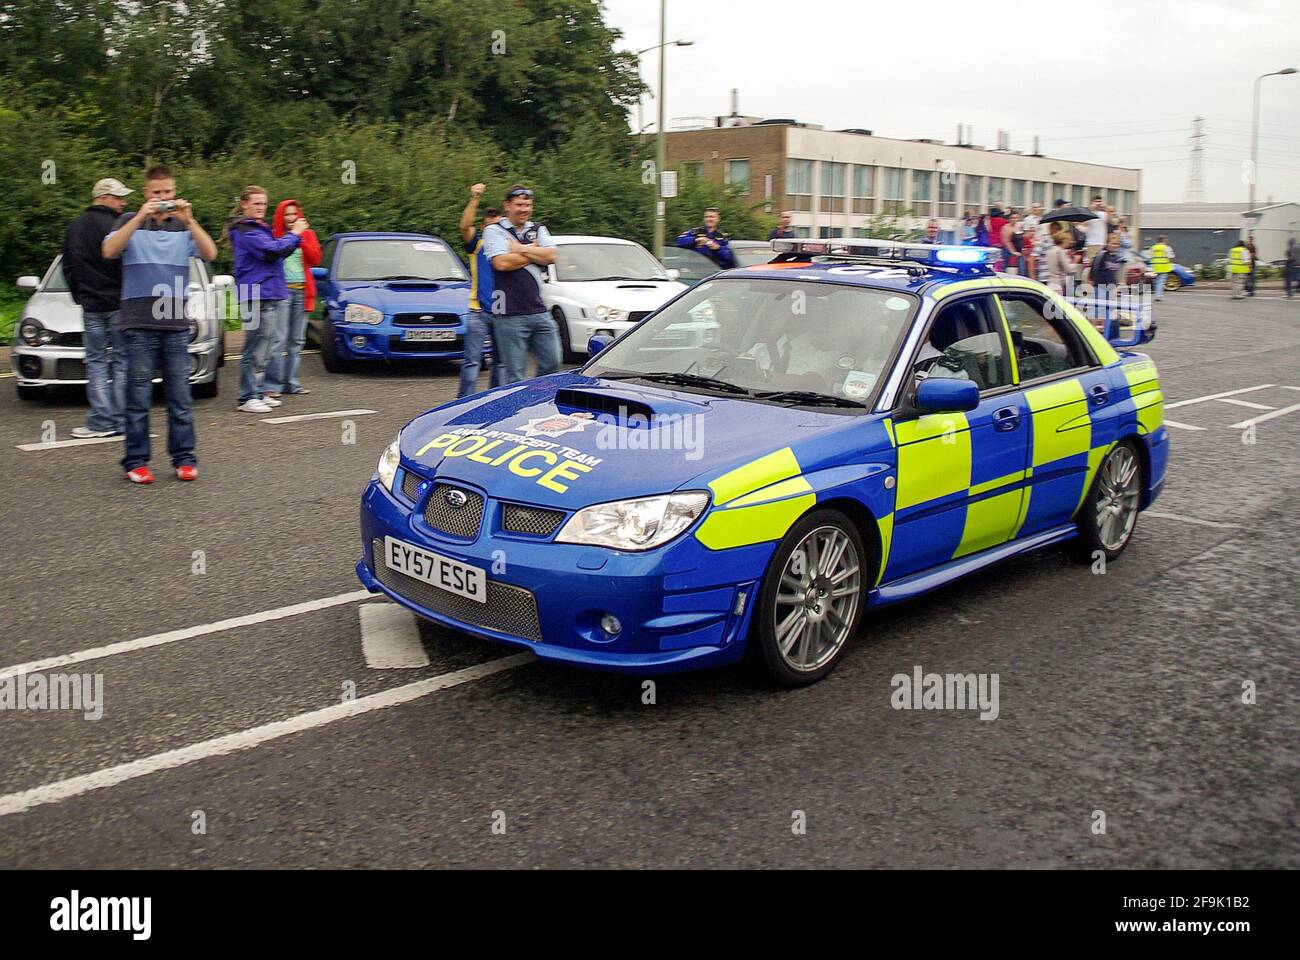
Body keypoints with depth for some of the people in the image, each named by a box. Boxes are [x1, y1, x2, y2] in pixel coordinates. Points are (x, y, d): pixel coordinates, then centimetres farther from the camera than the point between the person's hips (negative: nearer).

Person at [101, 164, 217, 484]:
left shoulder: (184, 226, 12)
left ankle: (184, 458, 9)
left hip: (176, 324, 2)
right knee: (139, 397, 0)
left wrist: (189, 221, -17)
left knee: (180, 395, 3)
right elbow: (108, 251, -10)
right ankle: (136, 461, 5)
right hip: (139, 323, -2)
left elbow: (210, 254, -5)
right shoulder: (130, 222, 8)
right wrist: (140, 217, -18)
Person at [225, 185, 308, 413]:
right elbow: (271, 251, -19)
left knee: (262, 351, 12)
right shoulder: (244, 230, -9)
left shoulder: (259, 228, 23)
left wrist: (295, 236, 9)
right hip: (258, 295, -10)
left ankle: (258, 393, 19)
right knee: (256, 350, -9)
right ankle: (248, 398, -7)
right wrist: (293, 234, -6)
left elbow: (277, 254, 24)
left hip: (273, 295, 10)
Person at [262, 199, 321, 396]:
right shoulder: (273, 235, 2)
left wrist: (300, 239, -10)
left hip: (302, 291, 5)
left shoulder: (308, 234, 13)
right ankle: (271, 384, -10)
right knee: (278, 339, -11)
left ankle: (291, 382, 15)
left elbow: (315, 259, 0)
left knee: (297, 340, 8)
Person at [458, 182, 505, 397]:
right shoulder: (477, 244, 2)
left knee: (501, 362, 10)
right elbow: (465, 226, -15)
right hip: (478, 312, -3)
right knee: (472, 361, -5)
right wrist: (474, 199, -27)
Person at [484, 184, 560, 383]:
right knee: (515, 376, -2)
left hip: (539, 311, 6)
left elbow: (551, 256, 0)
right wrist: (534, 252, -2)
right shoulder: (494, 231, 1)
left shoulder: (538, 230, 16)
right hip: (510, 315, -5)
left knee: (552, 364, 9)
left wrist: (520, 248, -7)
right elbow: (502, 263, -15)